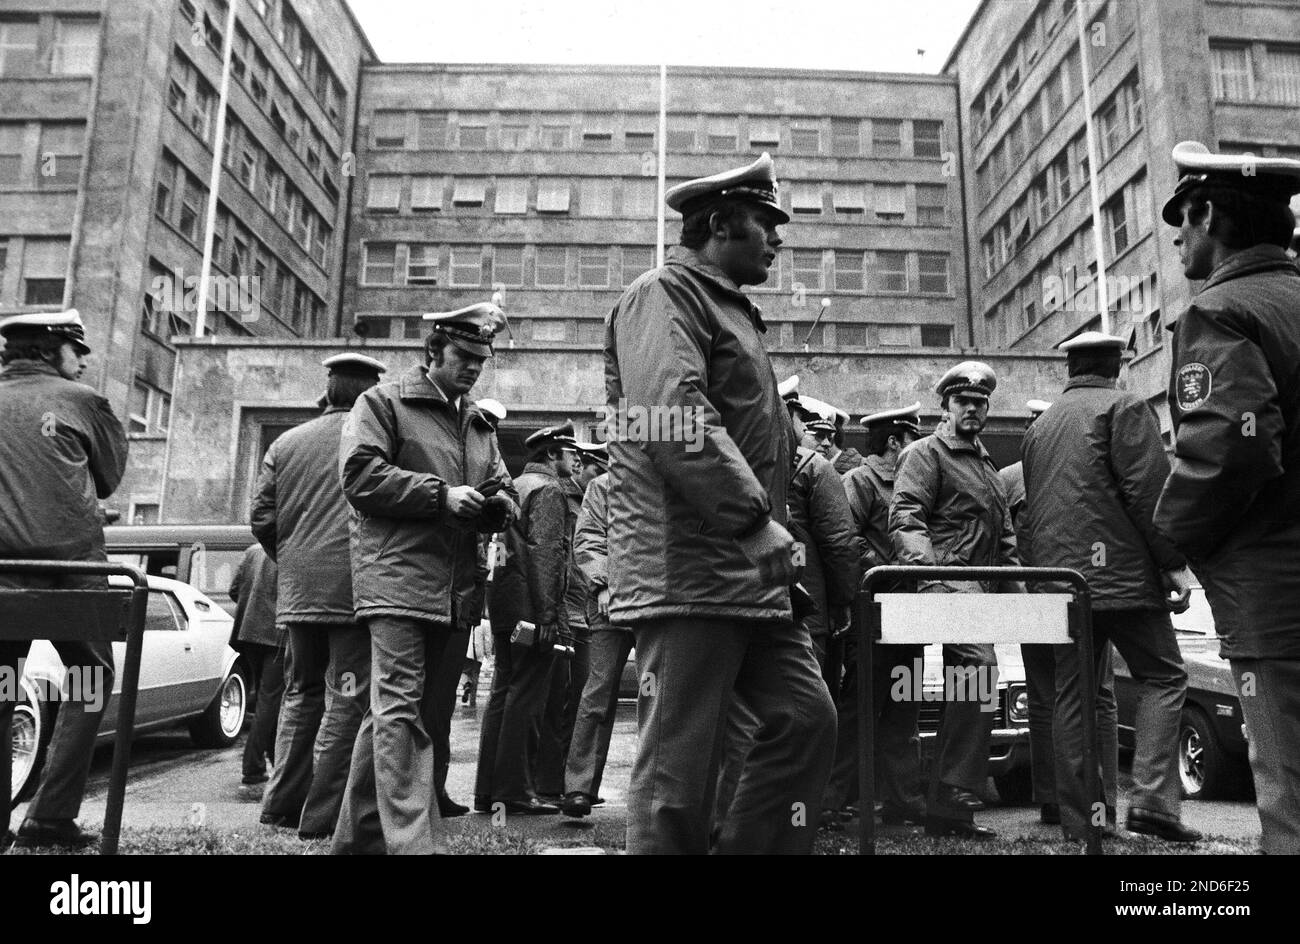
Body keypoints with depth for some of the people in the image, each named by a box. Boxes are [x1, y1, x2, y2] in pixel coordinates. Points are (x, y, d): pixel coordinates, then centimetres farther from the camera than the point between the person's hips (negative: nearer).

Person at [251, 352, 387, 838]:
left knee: (300, 692, 18)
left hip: (297, 589, 6)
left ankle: (281, 804, 23)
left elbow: (261, 516, 8)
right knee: (347, 698, 0)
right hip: (355, 586, -5)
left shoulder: (286, 443, 10)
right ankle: (321, 816, 3)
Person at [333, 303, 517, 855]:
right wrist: (441, 494, -15)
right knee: (400, 711, -12)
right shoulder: (383, 403, 3)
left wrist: (498, 503, -2)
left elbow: (505, 498, 23)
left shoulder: (479, 425, 23)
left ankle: (358, 835, 23)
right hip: (397, 577, -7)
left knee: (392, 714, 13)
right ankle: (413, 842, -14)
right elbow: (360, 475, -10)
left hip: (452, 591, 7)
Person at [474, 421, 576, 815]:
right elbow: (545, 553, -17)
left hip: (502, 603, 9)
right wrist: (547, 616, -21)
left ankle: (488, 790, 15)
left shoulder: (514, 485, 21)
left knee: (503, 693, 11)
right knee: (526, 697, -5)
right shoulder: (549, 490, -7)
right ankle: (515, 792, -1)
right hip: (530, 606, -9)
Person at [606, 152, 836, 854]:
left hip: (750, 577, 10)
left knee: (807, 719, 9)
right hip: (688, 573, -10)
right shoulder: (666, 293, -6)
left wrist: (767, 527, 17)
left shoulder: (732, 310, 24)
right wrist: (756, 518, -21)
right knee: (678, 767, -3)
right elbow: (675, 420, -22)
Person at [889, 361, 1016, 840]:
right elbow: (905, 521, -12)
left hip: (978, 587, 9)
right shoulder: (925, 454, 1)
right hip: (946, 580, -9)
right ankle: (956, 798, -21)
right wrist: (928, 568, -29)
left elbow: (1004, 537, 30)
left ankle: (943, 807, 18)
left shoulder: (988, 467, 27)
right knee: (979, 664, -26)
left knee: (963, 692, 9)